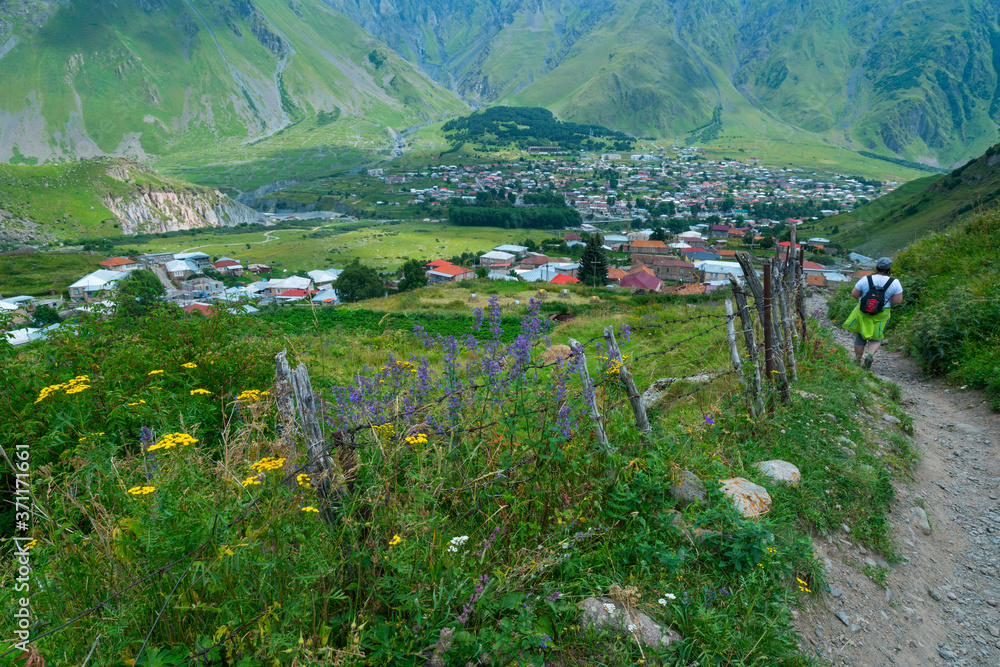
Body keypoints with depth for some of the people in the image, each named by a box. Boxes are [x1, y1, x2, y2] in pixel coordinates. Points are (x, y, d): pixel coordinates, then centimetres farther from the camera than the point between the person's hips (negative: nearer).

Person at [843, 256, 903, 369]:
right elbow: (898, 301, -9)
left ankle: (857, 360, 22)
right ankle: (870, 355, -11)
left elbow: (854, 294, -7)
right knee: (876, 339, 16)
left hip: (863, 313, 0)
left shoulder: (866, 280, -12)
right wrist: (886, 296, 6)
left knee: (860, 336, 16)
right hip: (881, 315, 0)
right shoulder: (894, 283, -11)